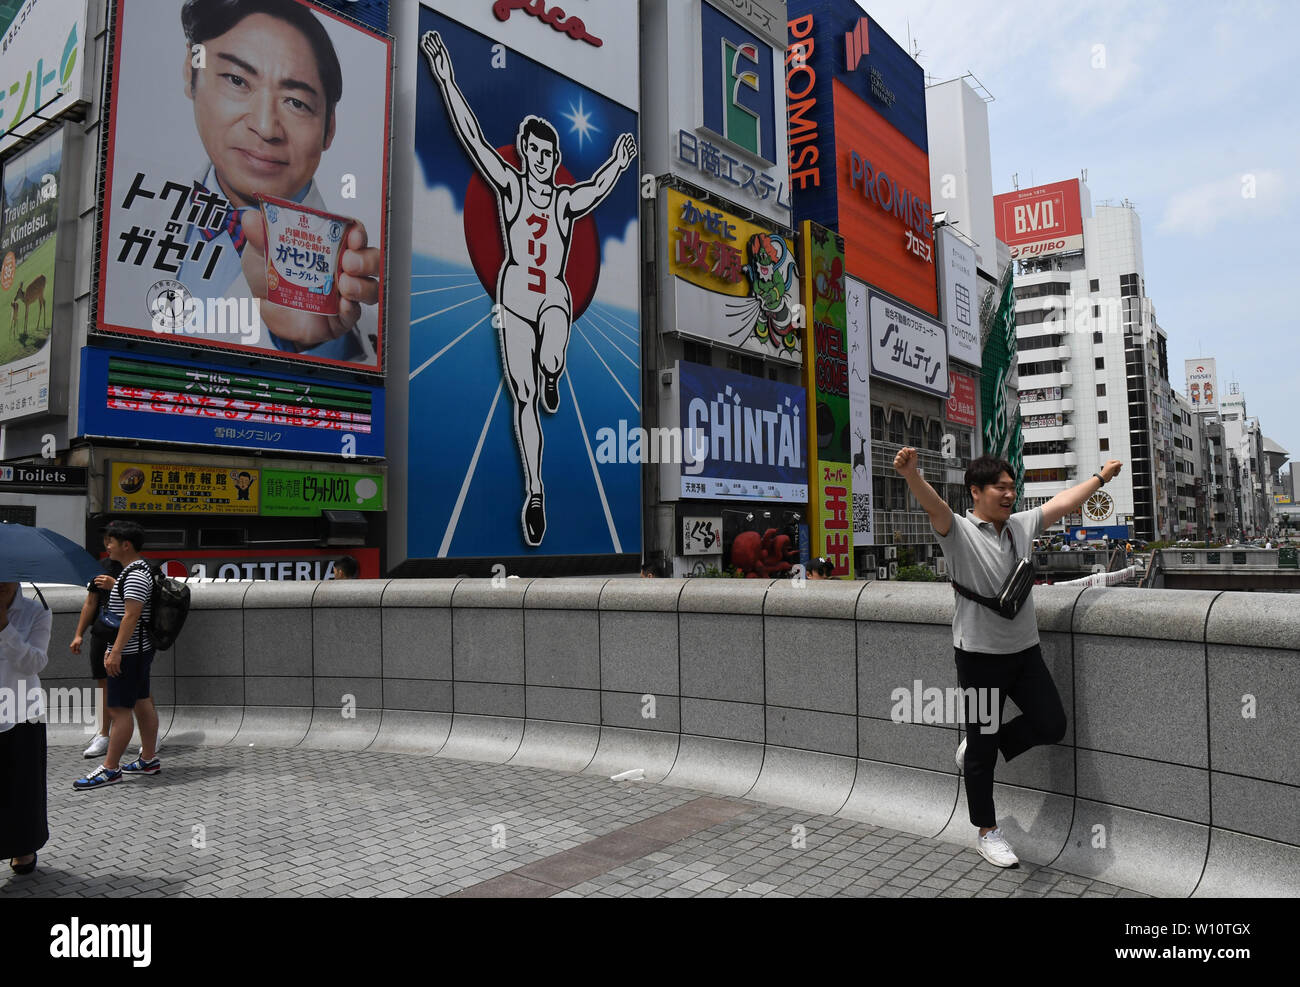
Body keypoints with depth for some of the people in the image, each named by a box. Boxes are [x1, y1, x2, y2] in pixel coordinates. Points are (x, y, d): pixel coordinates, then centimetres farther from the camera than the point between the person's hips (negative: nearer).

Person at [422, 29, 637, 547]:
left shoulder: (567, 201, 8)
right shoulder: (510, 187, 3)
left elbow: (598, 187, -4)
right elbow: (474, 140, -2)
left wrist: (618, 163, -17)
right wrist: (446, 79, -7)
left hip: (554, 296, 0)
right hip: (514, 296, 0)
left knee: (550, 362, -32)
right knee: (523, 398, -2)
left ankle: (552, 380, 8)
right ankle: (534, 493, 5)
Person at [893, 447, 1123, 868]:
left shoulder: (1021, 525, 8)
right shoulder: (959, 531, -13)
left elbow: (1063, 502, 22)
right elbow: (933, 504, -33)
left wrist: (1101, 476, 32)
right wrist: (911, 475, -53)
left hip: (1025, 650, 6)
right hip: (979, 655, -6)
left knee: (1052, 726, 7)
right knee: (982, 746, 5)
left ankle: (978, 749, 29)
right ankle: (987, 833, 22)